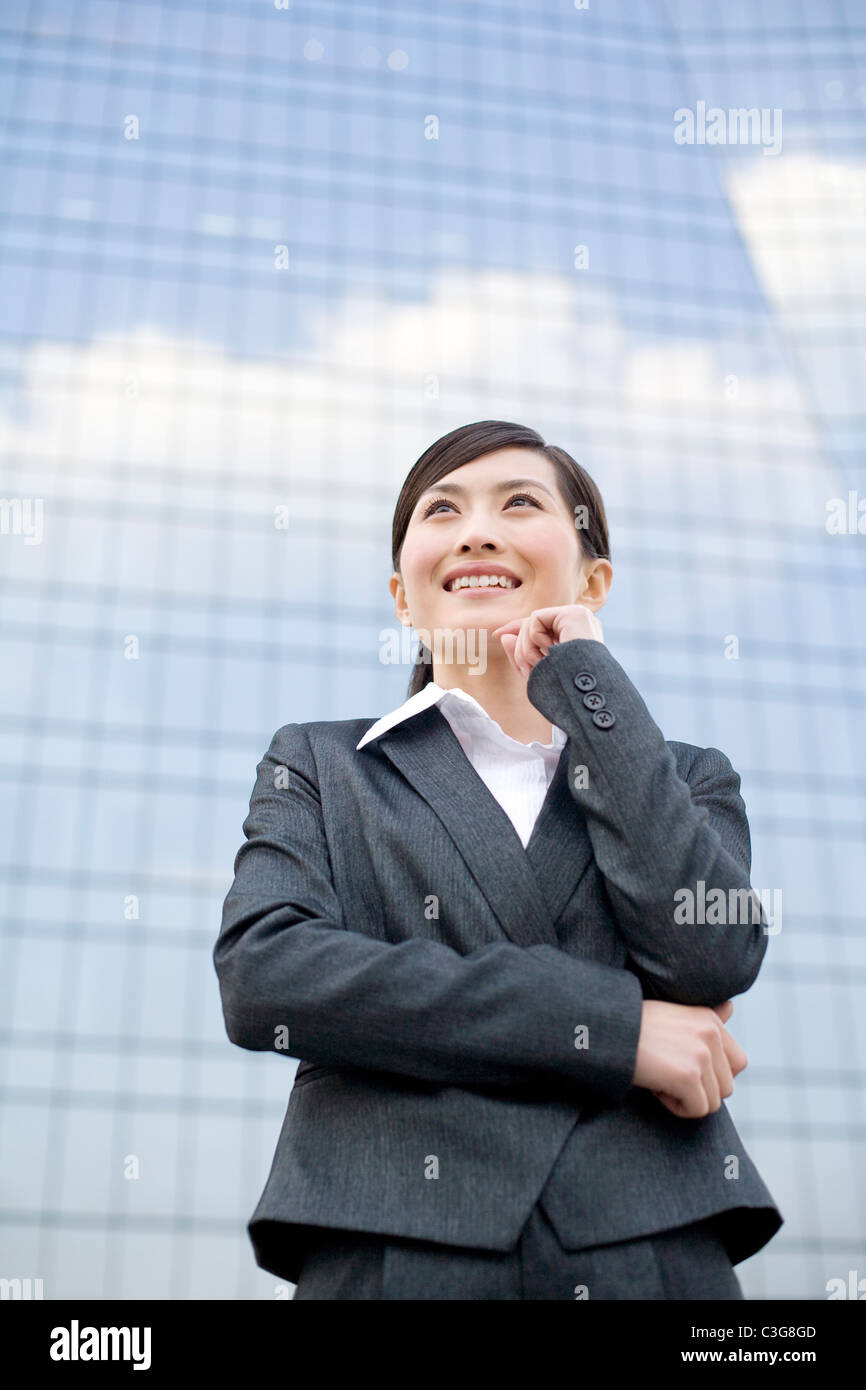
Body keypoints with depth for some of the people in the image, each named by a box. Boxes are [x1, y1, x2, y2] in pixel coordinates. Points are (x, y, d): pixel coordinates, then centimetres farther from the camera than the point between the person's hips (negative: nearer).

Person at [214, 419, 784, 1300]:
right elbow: (261, 973, -7)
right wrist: (613, 1027, -11)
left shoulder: (687, 778, 14)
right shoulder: (319, 764, 11)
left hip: (654, 1252, 1)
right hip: (394, 1253, -1)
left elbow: (716, 959, -6)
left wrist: (582, 676, -1)